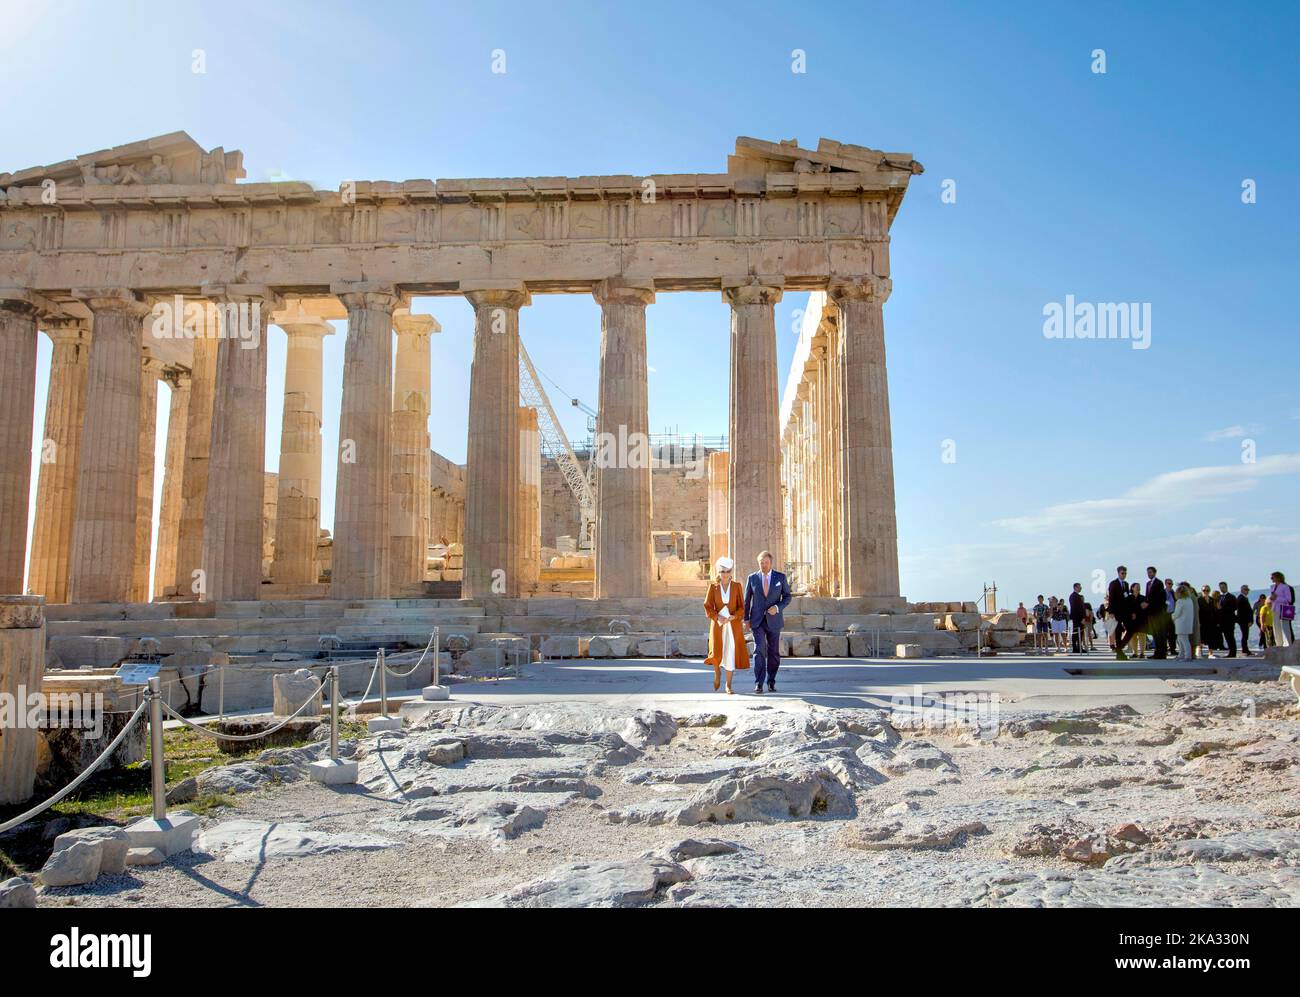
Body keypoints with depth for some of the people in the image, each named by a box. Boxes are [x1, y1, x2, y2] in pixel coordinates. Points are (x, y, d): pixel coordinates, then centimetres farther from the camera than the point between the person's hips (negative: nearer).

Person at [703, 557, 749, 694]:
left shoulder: (737, 586, 1)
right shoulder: (713, 586, 1)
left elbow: (742, 607, 2)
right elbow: (708, 607, 0)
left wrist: (732, 617, -14)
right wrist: (718, 617, -15)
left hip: (733, 624, 0)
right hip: (717, 623, 0)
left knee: (731, 652, -3)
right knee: (717, 653, -4)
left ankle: (728, 686, 7)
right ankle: (717, 672, 30)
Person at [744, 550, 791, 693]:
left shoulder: (780, 577, 0)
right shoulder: (752, 578, 1)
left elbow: (787, 596, 4)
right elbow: (747, 599, 7)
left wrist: (777, 607, -13)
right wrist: (746, 618, 3)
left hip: (774, 620, 1)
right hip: (757, 621, -1)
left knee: (774, 652, 7)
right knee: (759, 650, -14)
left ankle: (771, 682, 21)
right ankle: (759, 683, -13)